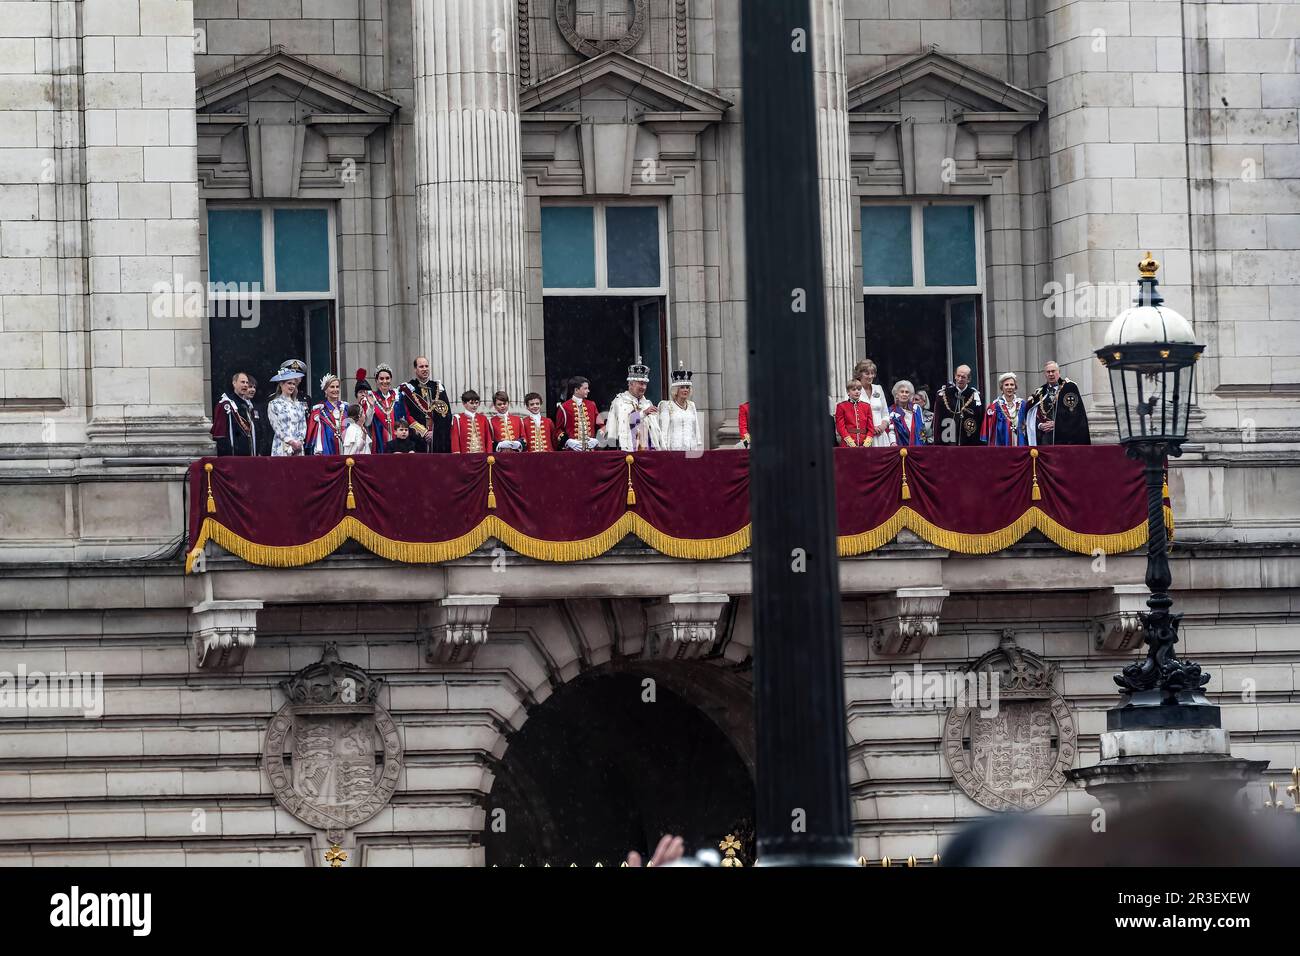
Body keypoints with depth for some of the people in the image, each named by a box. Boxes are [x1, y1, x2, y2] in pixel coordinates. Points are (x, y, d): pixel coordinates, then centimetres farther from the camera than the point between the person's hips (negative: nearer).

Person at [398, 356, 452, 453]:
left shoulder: (438, 386, 14)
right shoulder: (408, 388, 4)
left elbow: (446, 411, 8)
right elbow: (406, 416, -4)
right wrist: (423, 431, -11)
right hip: (418, 437, -3)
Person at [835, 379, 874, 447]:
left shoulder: (866, 406, 15)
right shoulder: (841, 407, 5)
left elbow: (870, 427, 11)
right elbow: (840, 427, -2)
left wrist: (867, 442, -6)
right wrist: (850, 442, -14)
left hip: (864, 445, 3)